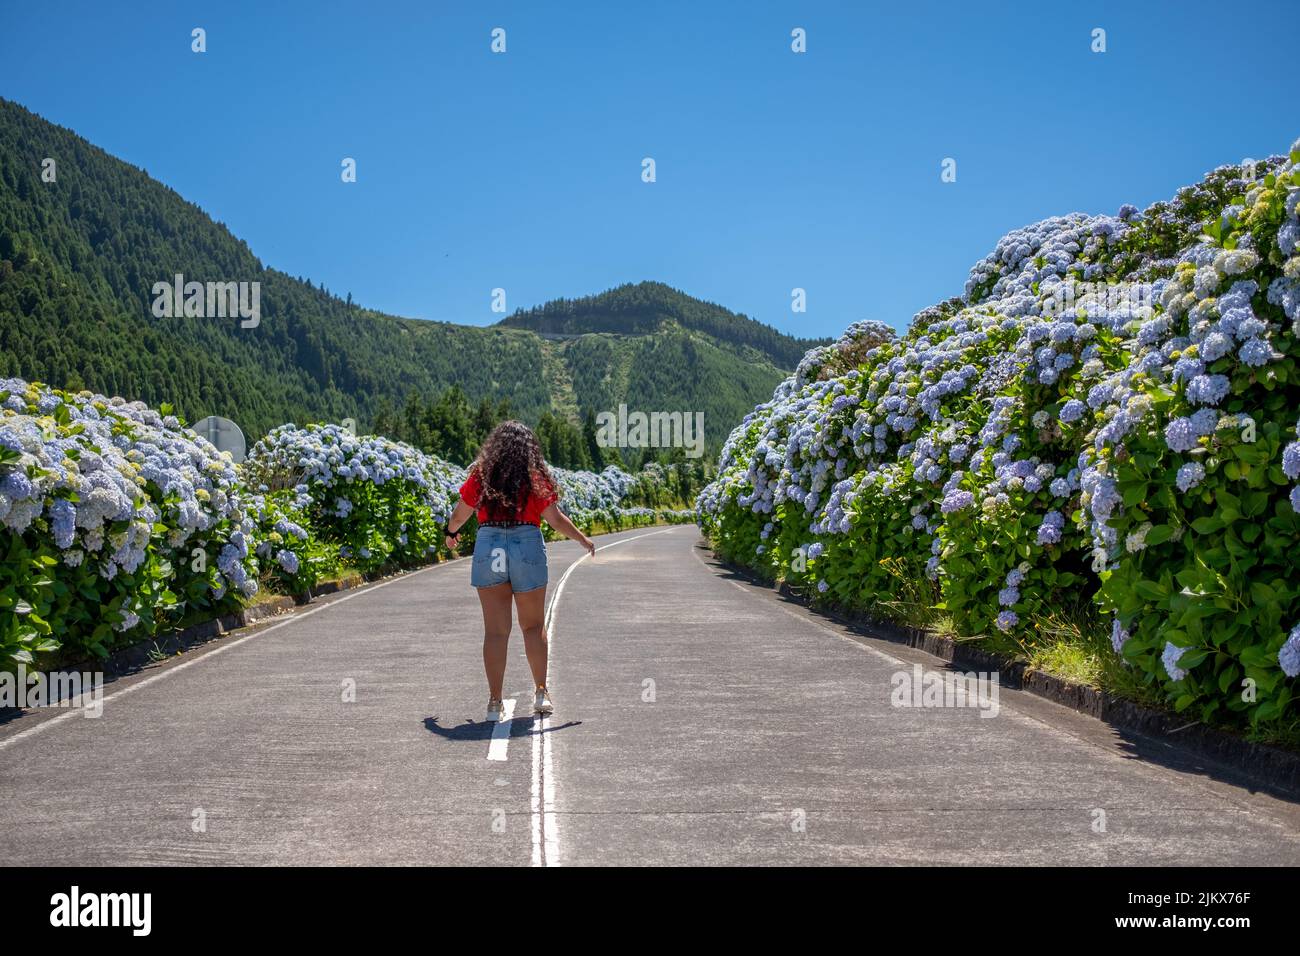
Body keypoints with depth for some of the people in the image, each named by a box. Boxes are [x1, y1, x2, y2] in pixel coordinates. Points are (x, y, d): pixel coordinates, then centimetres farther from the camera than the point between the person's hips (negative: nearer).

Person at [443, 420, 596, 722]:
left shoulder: (481, 476, 2)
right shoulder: (537, 478, -2)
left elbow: (459, 515, 7)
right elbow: (556, 519, -4)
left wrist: (451, 533, 29)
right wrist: (583, 540, 11)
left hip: (488, 548, 1)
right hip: (527, 549, -1)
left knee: (495, 631, 5)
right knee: (534, 626, 15)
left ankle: (495, 702, 6)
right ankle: (541, 694, 18)